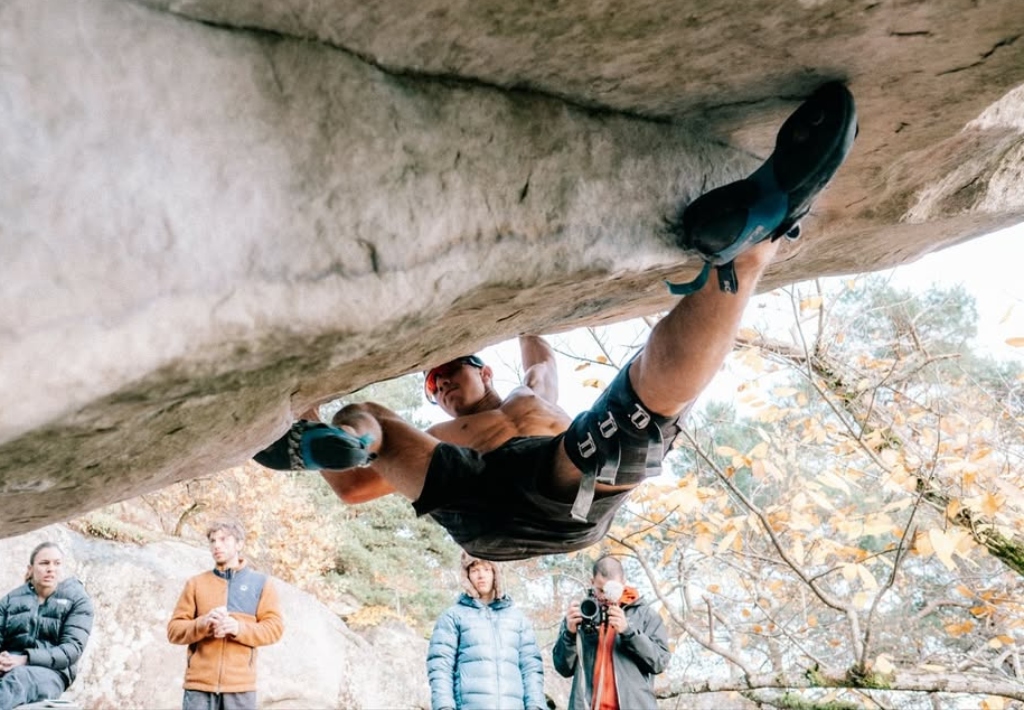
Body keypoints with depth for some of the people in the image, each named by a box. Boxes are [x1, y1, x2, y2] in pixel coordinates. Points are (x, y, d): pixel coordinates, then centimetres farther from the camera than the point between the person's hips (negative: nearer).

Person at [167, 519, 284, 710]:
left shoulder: (261, 583, 10)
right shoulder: (196, 583, 13)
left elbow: (274, 627, 2)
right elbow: (174, 629, 7)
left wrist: (238, 628, -15)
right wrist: (203, 624, -14)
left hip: (240, 685, -1)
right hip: (199, 683, 1)